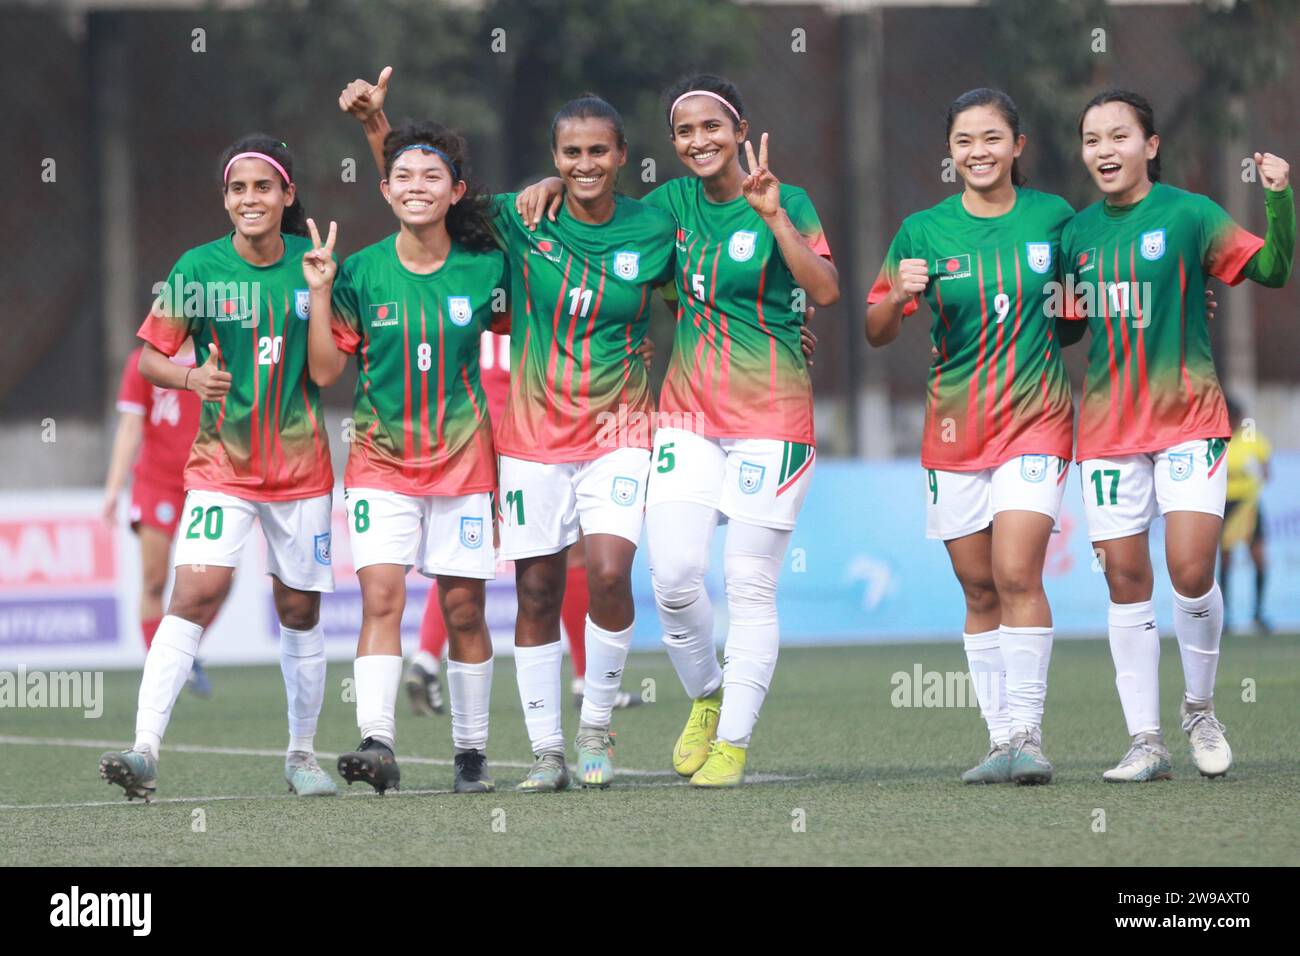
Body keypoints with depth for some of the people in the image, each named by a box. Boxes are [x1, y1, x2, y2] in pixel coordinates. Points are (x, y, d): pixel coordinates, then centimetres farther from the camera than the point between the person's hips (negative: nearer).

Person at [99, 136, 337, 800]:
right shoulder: (198, 269, -5)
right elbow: (150, 356, 1)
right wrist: (191, 376, -19)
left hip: (302, 465, 2)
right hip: (221, 464, -2)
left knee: (299, 610, 10)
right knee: (196, 593, -18)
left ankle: (302, 754, 26)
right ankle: (145, 751, -24)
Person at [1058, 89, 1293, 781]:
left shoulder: (1189, 215, -3)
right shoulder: (1077, 233, 9)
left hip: (1187, 419, -4)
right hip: (1107, 429, 4)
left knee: (1192, 572, -14)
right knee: (1125, 581, 1)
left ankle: (1200, 709, 11)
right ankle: (1145, 742, 6)